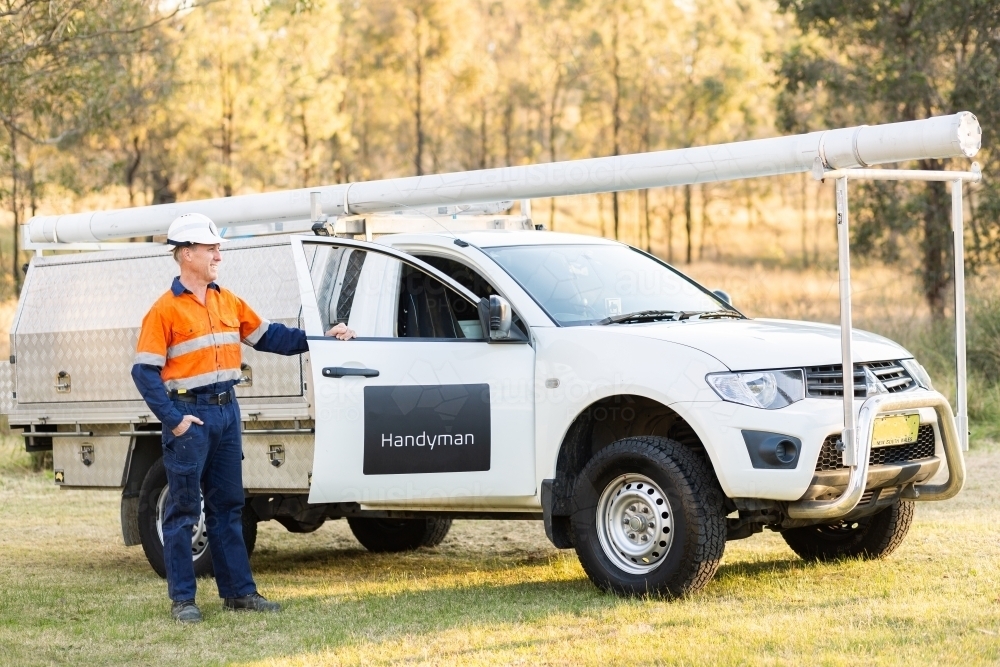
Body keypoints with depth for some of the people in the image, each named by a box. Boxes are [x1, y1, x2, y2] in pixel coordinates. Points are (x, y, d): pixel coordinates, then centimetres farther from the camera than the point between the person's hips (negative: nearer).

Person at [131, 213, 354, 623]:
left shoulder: (227, 302, 12)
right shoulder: (165, 310, -8)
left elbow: (267, 336, 19)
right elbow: (145, 371, -11)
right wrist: (173, 419, -17)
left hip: (226, 411, 7)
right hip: (189, 413, -7)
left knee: (228, 505, 12)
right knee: (182, 509, 0)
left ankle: (238, 590, 18)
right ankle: (182, 599, 5)